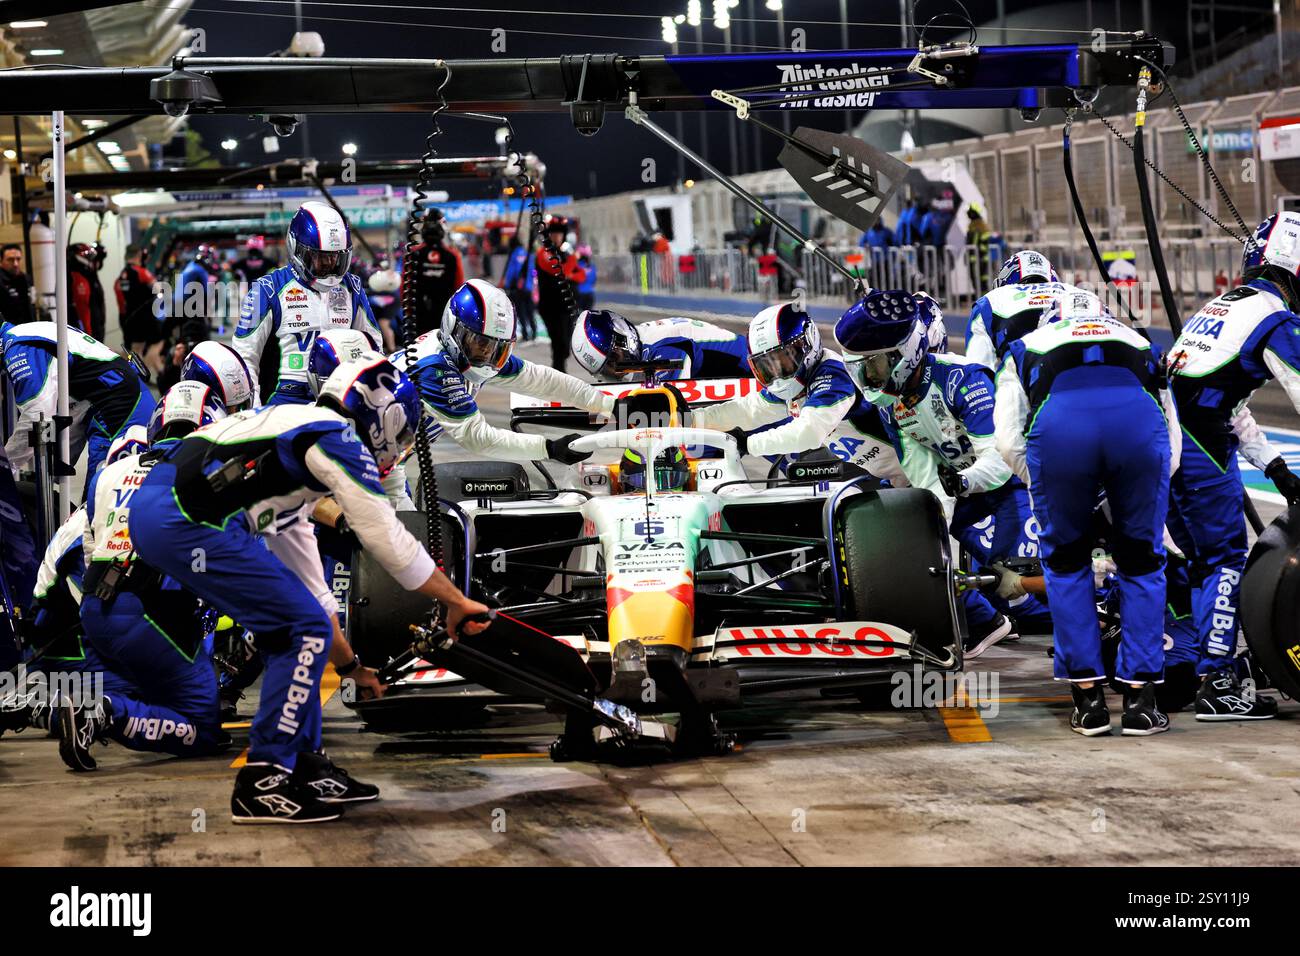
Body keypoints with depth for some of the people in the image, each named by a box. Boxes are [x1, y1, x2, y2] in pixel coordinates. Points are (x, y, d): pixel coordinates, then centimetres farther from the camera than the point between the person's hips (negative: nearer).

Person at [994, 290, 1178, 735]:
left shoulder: (1026, 348, 38)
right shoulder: (1139, 345, 42)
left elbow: (1009, 440, 23)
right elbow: (1171, 444, 36)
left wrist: (1046, 490, 36)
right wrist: (1131, 499, 46)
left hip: (1057, 423, -1)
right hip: (1139, 421, 1)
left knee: (1066, 562, 20)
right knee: (1142, 562, 18)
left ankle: (1088, 698, 20)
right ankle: (1140, 699, 19)